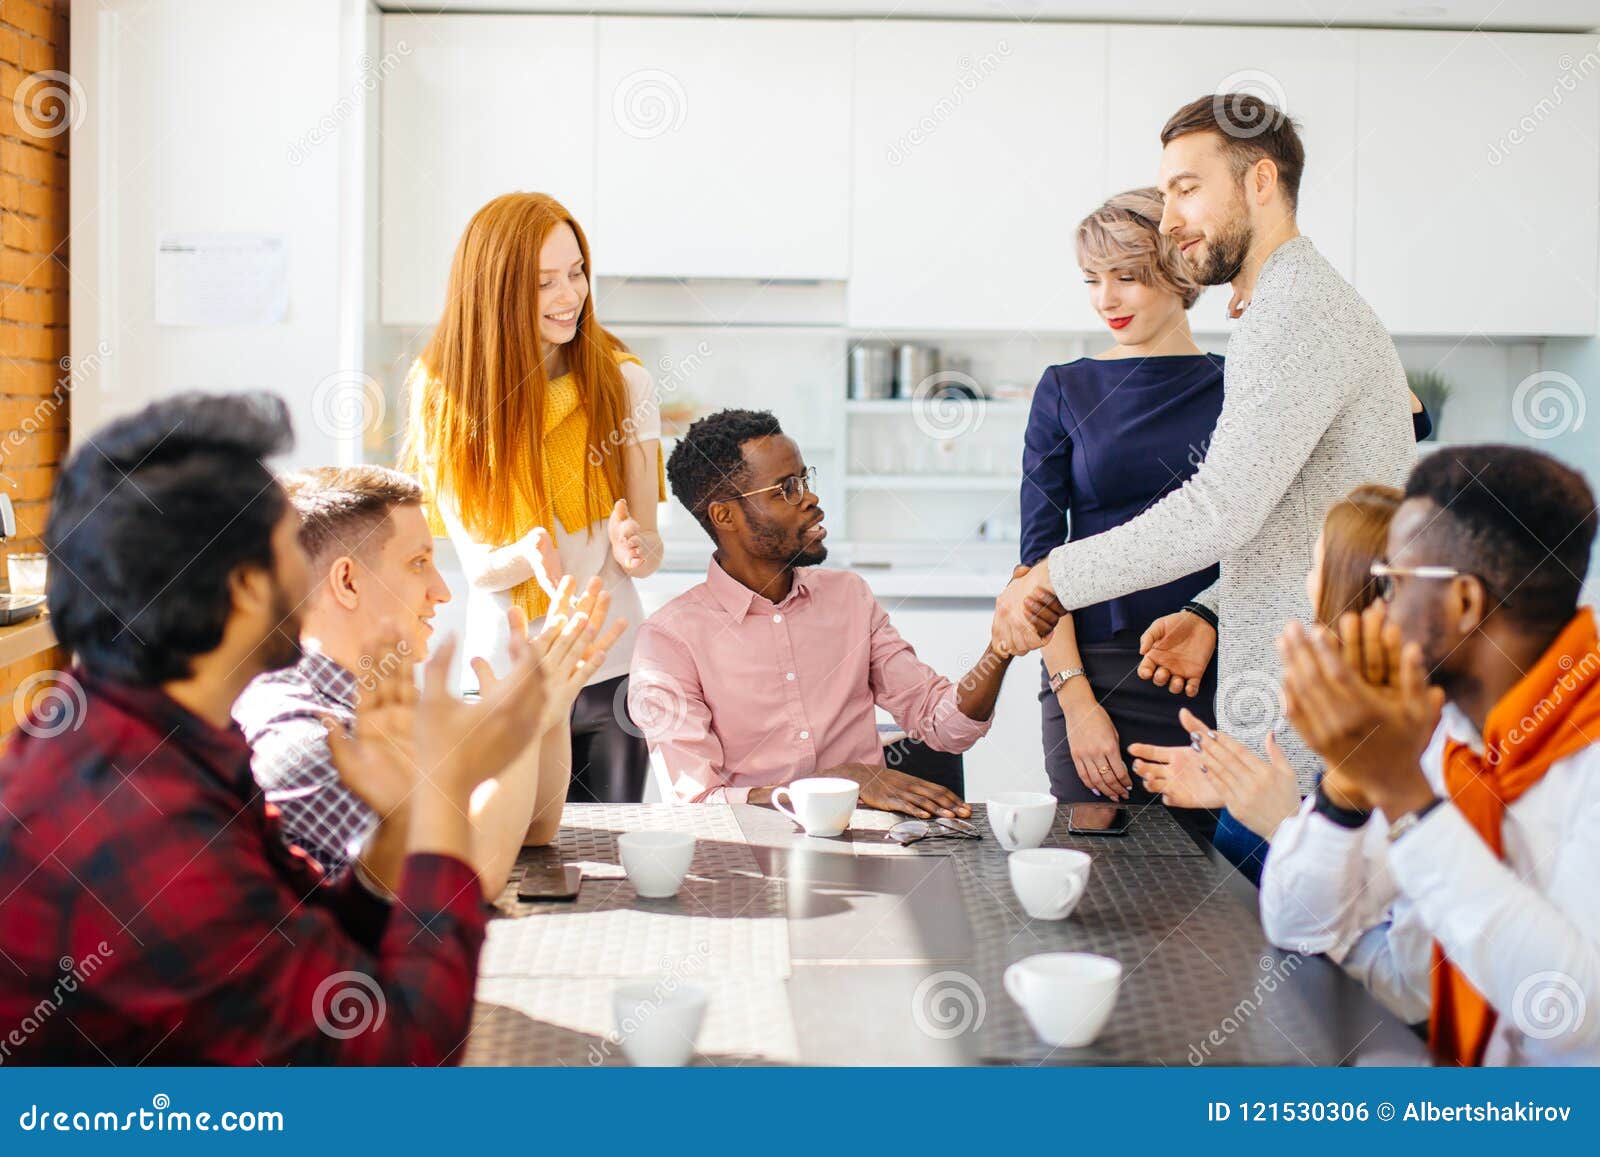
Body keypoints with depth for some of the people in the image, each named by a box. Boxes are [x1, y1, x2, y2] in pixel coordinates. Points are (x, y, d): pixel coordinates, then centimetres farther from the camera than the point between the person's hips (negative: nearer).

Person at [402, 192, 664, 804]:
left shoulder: (623, 380, -4)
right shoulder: (443, 392, -7)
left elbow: (650, 549, -3)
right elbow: (477, 563, -8)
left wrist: (632, 546, -26)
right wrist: (527, 557, -29)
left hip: (610, 677, 1)